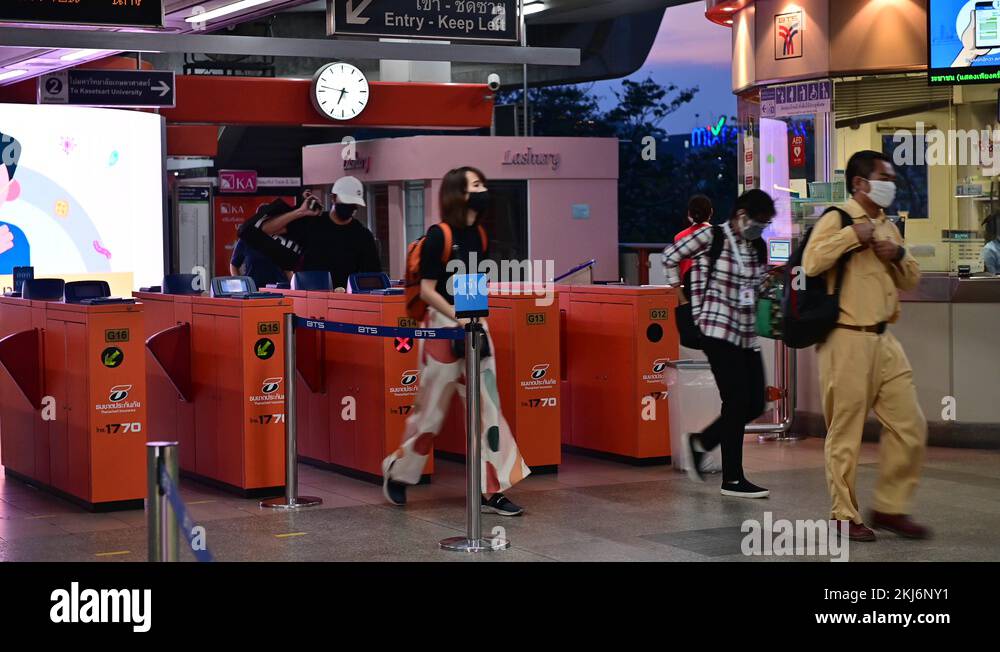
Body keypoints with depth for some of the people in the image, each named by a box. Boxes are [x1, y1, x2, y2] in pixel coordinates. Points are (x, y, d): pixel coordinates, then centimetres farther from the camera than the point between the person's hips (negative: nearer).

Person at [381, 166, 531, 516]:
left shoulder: (479, 235, 7)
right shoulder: (439, 235, -14)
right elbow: (426, 290, -15)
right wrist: (458, 318, -22)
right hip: (443, 327, -6)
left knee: (489, 408, 1)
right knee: (431, 411, 5)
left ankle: (492, 491, 5)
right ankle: (396, 472, 27)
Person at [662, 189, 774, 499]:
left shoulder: (758, 248, 11)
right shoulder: (711, 237, -6)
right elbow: (670, 256, 2)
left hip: (748, 333, 7)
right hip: (719, 330, -7)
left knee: (756, 404, 3)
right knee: (737, 402, -9)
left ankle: (700, 442, 24)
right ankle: (733, 479, 2)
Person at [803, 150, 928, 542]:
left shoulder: (888, 227, 17)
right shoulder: (837, 219, -6)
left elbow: (911, 281, 21)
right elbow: (811, 263, -22)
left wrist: (899, 256, 2)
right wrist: (852, 235, -18)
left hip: (883, 340, 7)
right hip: (846, 340, -7)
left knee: (910, 427, 6)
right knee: (846, 433, 0)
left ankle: (890, 508, 18)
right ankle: (844, 516, 11)